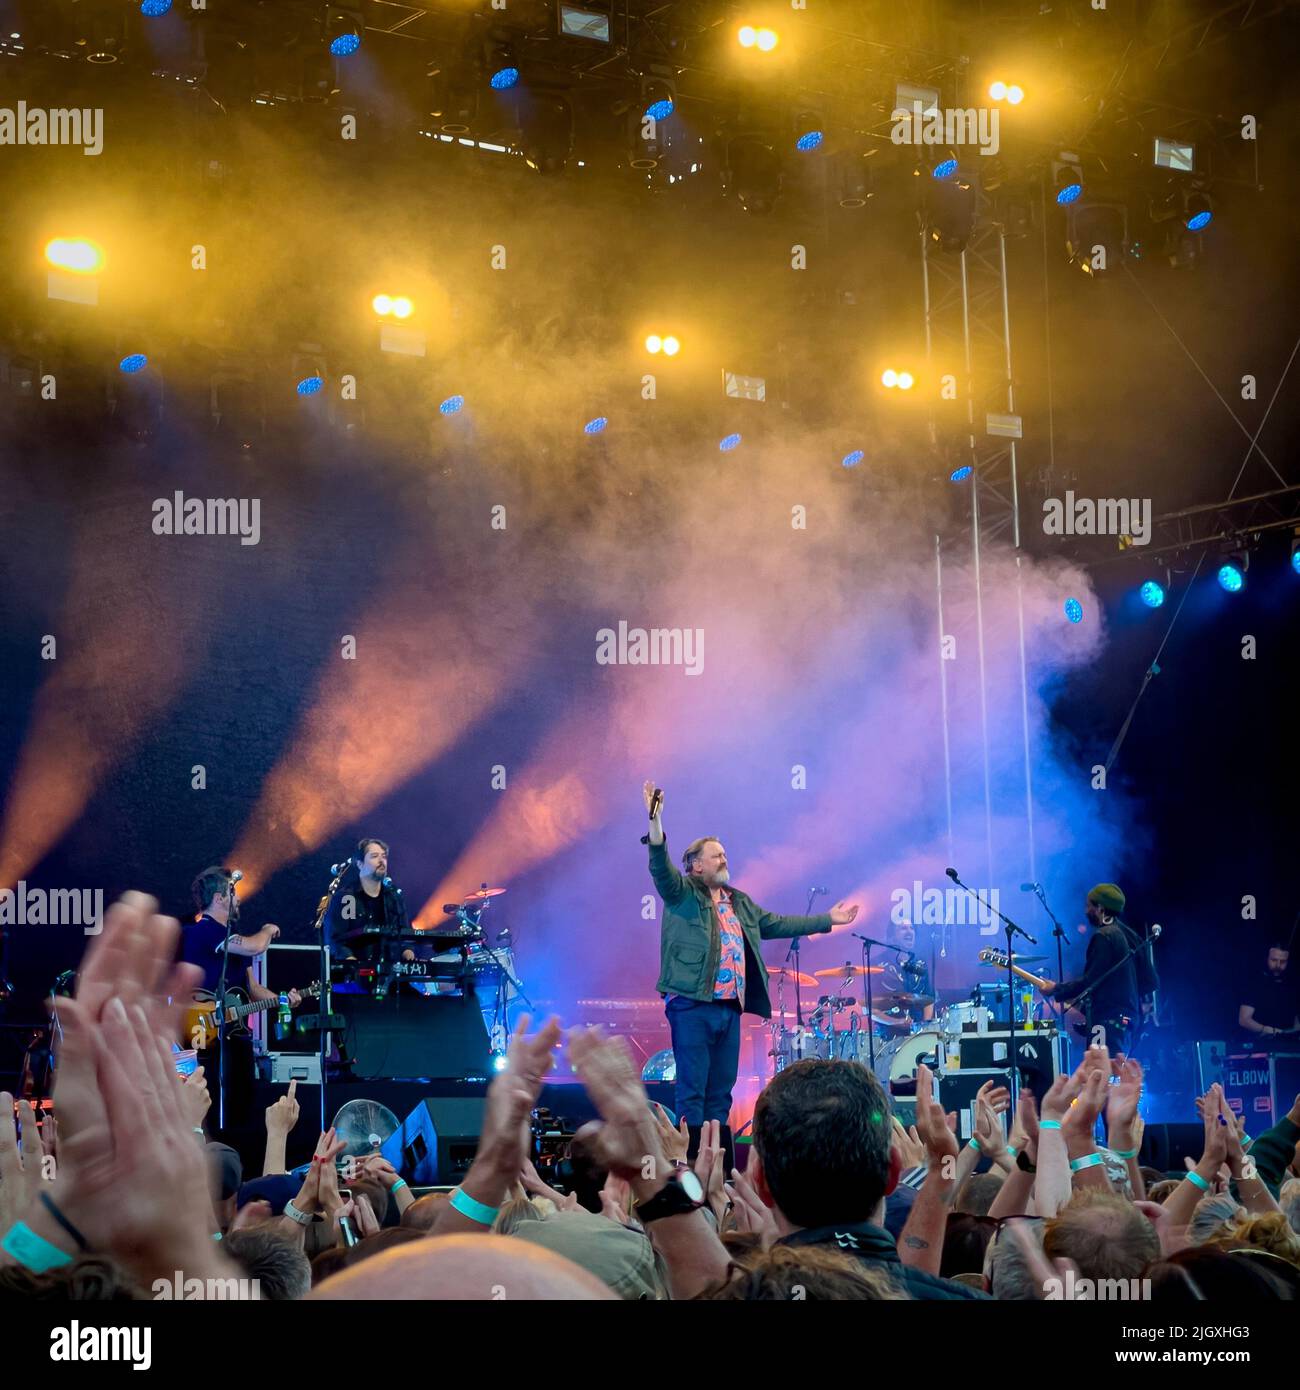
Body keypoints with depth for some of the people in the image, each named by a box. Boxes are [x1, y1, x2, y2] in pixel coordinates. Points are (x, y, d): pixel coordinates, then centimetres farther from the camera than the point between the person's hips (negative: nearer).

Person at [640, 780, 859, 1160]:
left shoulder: (740, 903, 21)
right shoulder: (683, 894, 0)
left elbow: (776, 924, 29)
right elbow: (661, 868, -16)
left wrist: (826, 920, 31)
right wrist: (655, 823, -32)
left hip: (730, 1008, 7)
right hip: (692, 1005, -7)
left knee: (721, 1092, 8)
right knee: (692, 1090, -7)